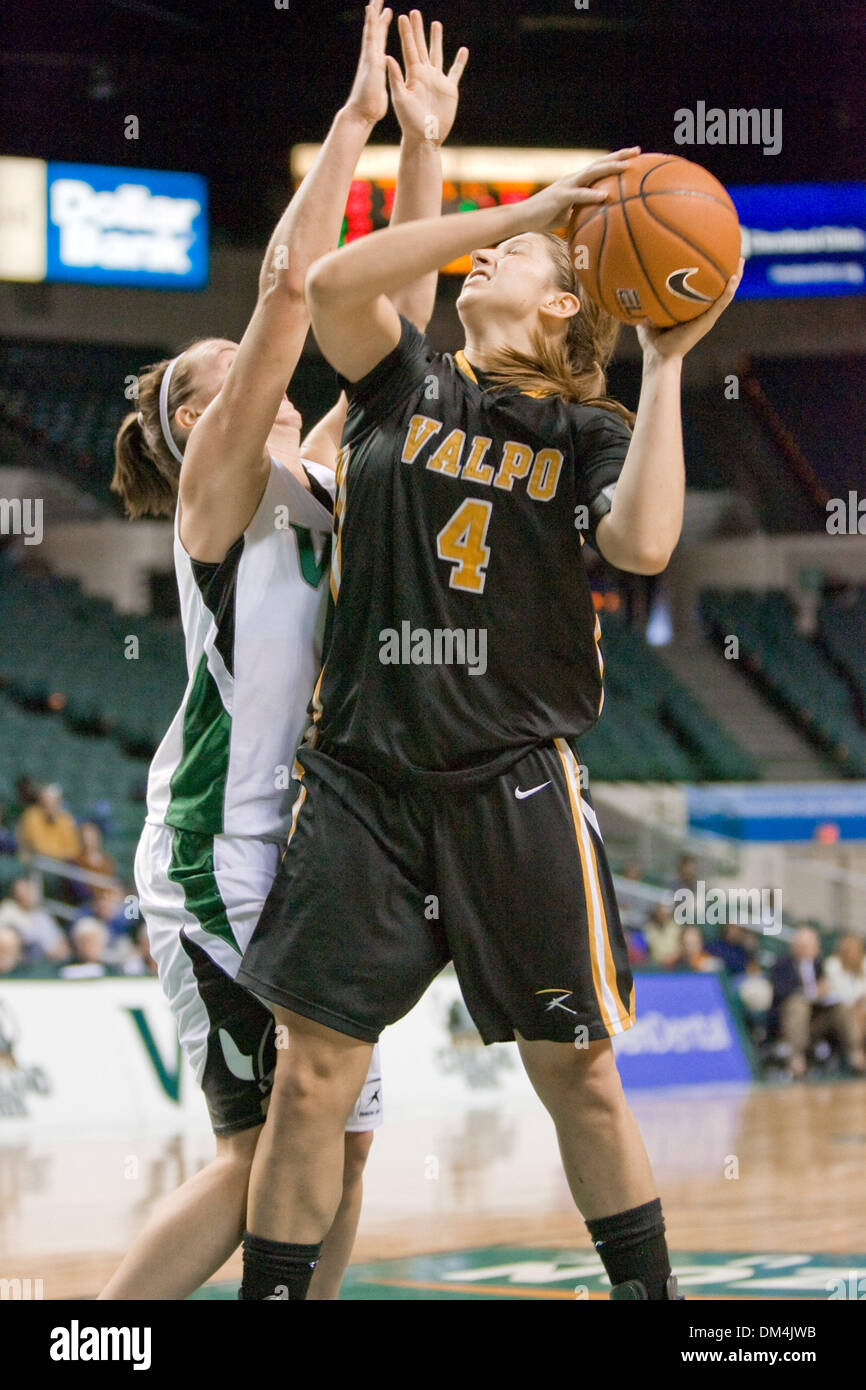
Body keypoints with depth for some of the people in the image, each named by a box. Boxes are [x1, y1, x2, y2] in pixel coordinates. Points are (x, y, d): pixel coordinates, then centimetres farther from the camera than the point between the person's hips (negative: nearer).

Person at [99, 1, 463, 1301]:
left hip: (319, 845, 8)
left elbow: (397, 320, 11)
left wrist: (423, 146, 5)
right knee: (274, 1143, -10)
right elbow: (290, 287, -16)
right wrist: (356, 118, -14)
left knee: (336, 1139, 6)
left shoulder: (318, 491, 13)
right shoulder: (219, 492, -6)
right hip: (224, 854, -8)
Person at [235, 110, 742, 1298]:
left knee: (580, 1074, 4)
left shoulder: (591, 433, 7)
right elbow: (333, 281, -11)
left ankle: (650, 1292, 16)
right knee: (313, 1077, -1)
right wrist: (528, 205, -12)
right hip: (363, 776, 1)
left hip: (516, 785, -1)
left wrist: (667, 366, -12)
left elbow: (644, 543, -15)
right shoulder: (406, 383, 10)